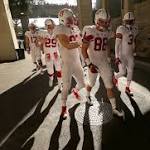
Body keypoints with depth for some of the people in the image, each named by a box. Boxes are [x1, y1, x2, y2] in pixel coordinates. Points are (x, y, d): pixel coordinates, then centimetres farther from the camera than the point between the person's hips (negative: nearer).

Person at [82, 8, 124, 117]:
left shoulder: (107, 33, 4)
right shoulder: (89, 31, -15)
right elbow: (84, 50, -14)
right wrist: (89, 64, -18)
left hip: (104, 63, 4)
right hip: (93, 63, -4)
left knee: (109, 86, 5)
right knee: (92, 84, 16)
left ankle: (114, 108, 19)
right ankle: (88, 96, 49)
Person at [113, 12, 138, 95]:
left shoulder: (135, 29, 5)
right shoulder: (121, 29, -17)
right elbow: (117, 44, -20)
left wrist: (133, 53, 20)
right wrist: (117, 57, -24)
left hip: (130, 55, 7)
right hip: (121, 55, -6)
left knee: (130, 71, 8)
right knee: (123, 72, -6)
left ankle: (127, 88, 25)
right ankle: (115, 78, 30)